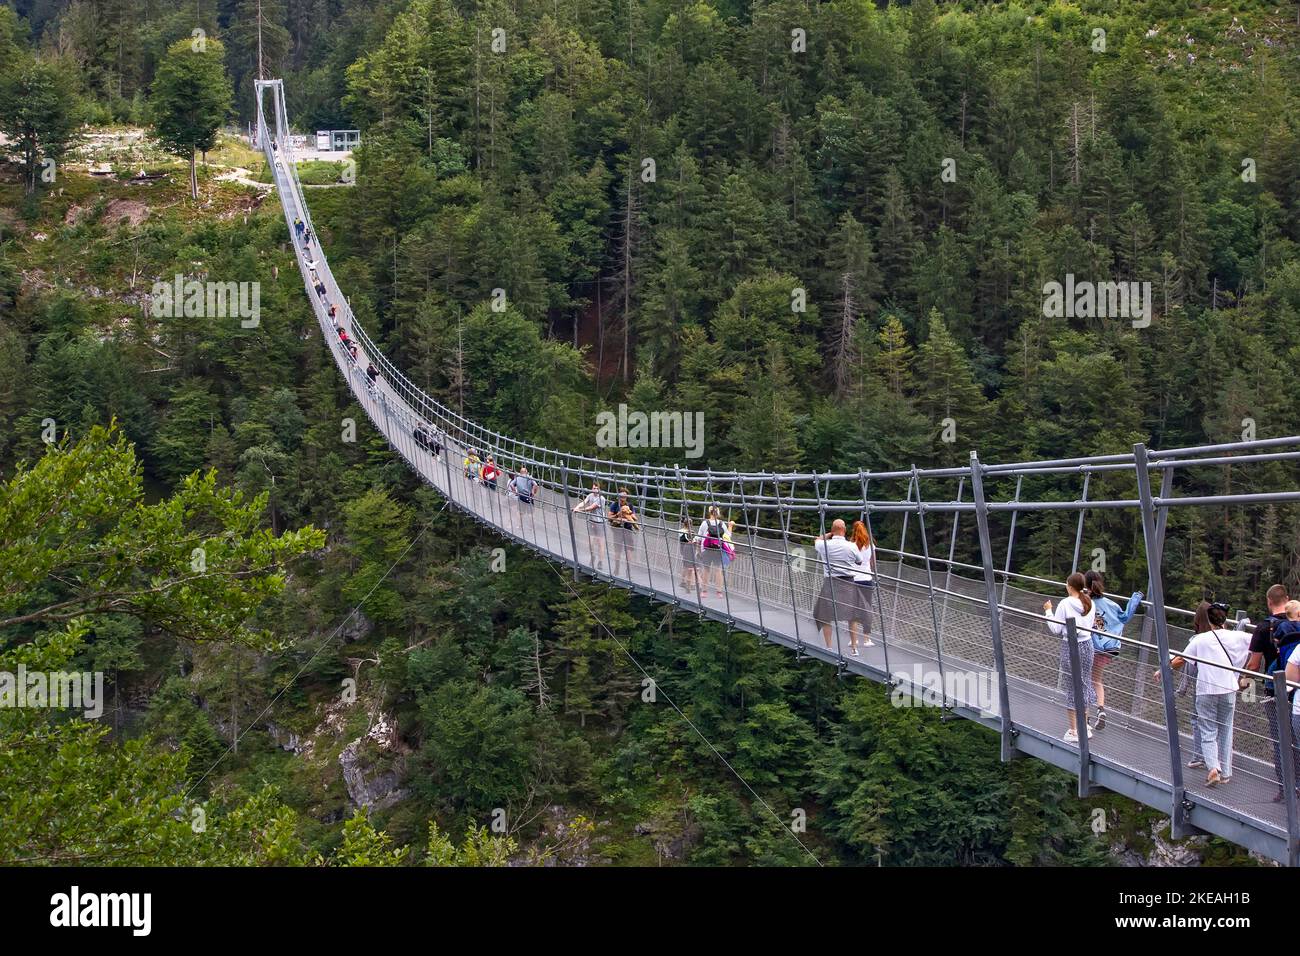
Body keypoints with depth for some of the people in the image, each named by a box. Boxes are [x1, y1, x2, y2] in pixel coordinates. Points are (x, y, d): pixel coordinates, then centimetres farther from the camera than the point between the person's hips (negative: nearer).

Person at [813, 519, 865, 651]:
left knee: (825, 617, 7)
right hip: (848, 583, 1)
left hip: (830, 583, -1)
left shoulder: (825, 545, -8)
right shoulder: (852, 547, -7)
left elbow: (817, 540, 16)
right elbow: (860, 561, 10)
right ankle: (854, 647, 18)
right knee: (852, 617, 14)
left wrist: (829, 534, 23)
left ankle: (829, 648, 3)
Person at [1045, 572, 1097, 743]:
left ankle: (1074, 731, 5)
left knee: (1072, 687, 2)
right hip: (1087, 644, 5)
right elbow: (1090, 625, 11)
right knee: (1085, 684, 16)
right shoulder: (1089, 603, 2)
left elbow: (1056, 629, -9)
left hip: (1070, 647, -5)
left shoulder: (1065, 604, -14)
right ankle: (1085, 727, 24)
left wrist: (1048, 611, 2)